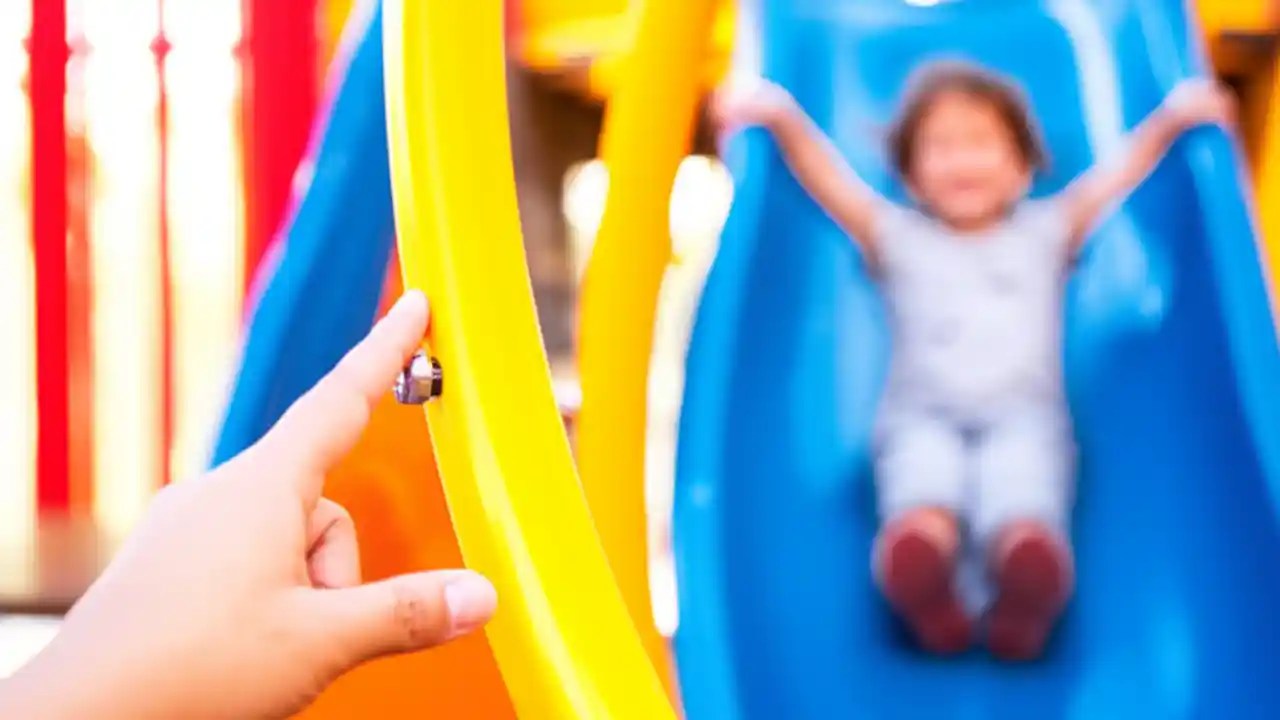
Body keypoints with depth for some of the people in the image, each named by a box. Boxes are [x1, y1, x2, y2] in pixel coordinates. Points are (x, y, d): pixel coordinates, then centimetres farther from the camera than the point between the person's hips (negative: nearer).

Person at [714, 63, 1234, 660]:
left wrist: (1171, 119, 7)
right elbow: (829, 180, 15)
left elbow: (1117, 174, 20)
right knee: (921, 517, -38)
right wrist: (783, 119, 3)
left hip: (1022, 414, 0)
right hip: (923, 416, 0)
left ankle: (1025, 607, -51)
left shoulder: (1046, 232, 27)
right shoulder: (896, 237, 25)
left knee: (1026, 522, -37)